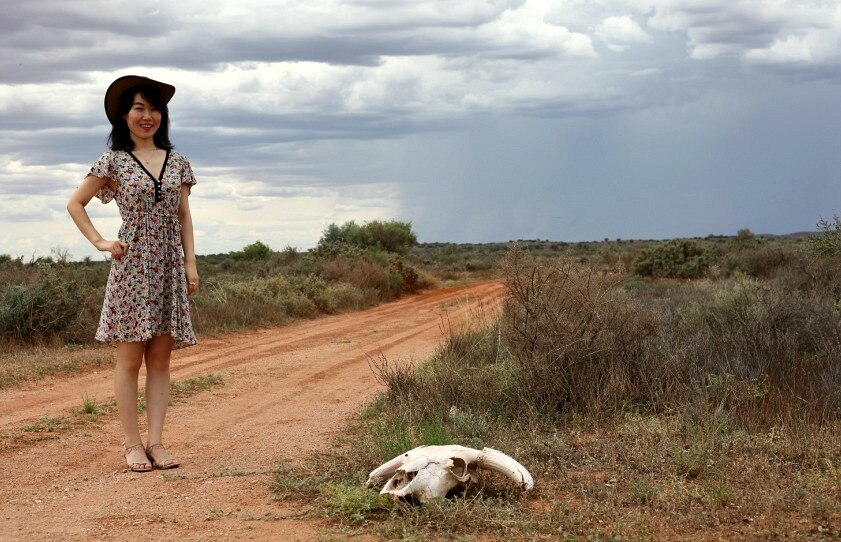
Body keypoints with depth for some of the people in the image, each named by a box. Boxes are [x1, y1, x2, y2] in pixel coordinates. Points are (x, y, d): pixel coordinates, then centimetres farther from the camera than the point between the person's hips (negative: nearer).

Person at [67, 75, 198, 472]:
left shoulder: (177, 163, 11)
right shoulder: (114, 161, 2)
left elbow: (184, 217, 13)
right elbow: (75, 204, 6)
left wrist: (191, 264, 6)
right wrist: (100, 242, -2)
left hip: (169, 268, 3)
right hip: (131, 267, -3)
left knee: (160, 358, 3)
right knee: (130, 358, -2)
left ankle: (155, 441, 5)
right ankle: (133, 444, 2)